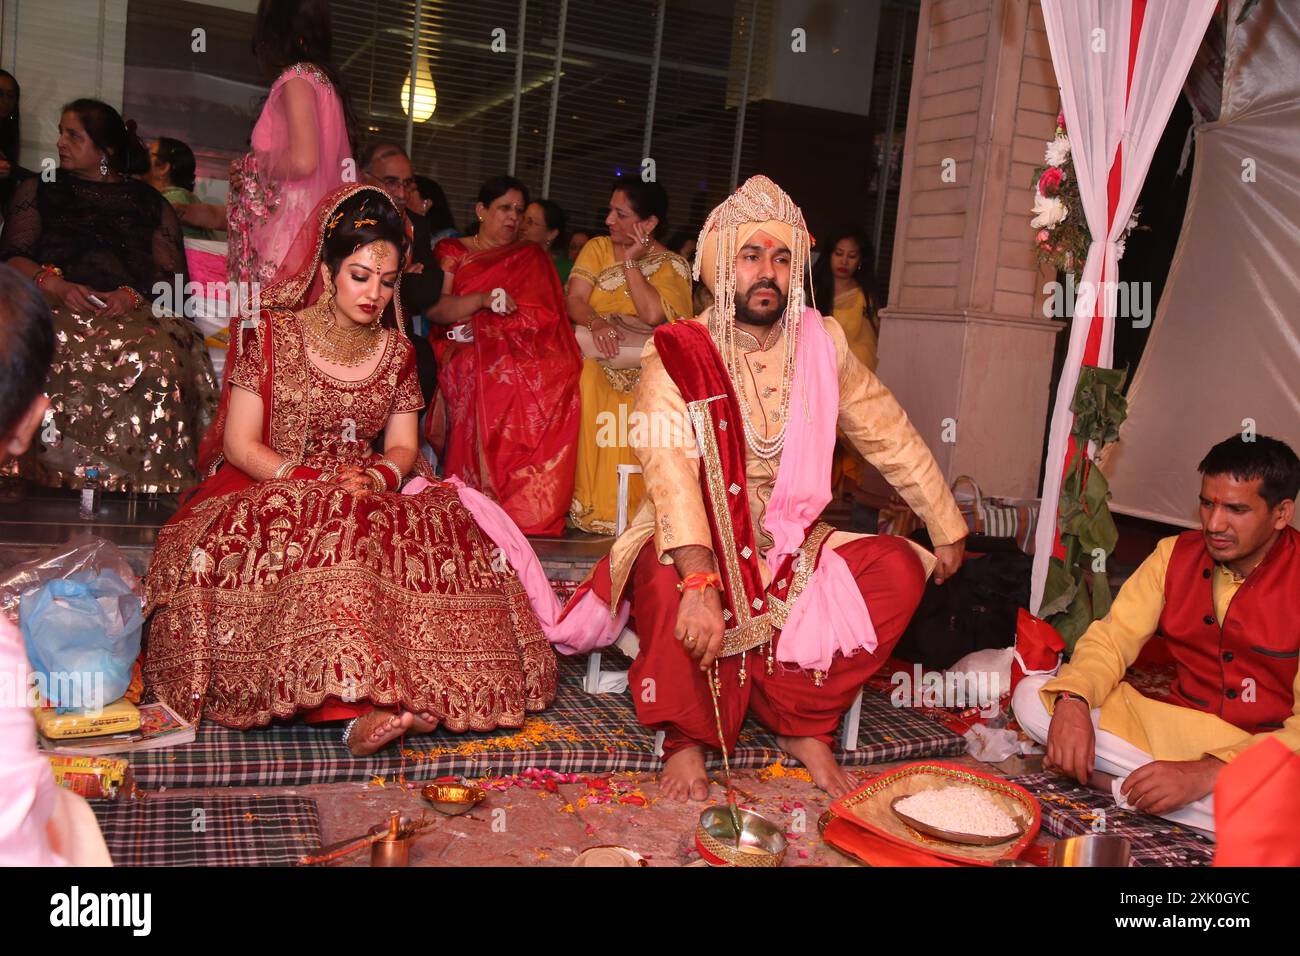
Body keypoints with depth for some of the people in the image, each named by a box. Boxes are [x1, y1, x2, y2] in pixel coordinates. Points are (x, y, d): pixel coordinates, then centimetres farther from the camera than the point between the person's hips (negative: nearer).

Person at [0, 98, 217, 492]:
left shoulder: (149, 203, 21)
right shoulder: (39, 190, 24)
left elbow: (171, 274, 11)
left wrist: (130, 295, -11)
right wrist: (54, 284, -9)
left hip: (132, 309, -1)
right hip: (55, 305, 1)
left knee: (161, 357, -36)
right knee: (61, 351, -37)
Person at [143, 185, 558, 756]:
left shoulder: (396, 353, 12)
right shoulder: (273, 335, 1)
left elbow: (402, 446, 8)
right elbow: (240, 443, -4)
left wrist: (378, 478, -16)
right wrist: (317, 483, -18)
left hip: (370, 498, 3)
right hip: (272, 491, -3)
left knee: (443, 530, -29)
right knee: (335, 534, -38)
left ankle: (379, 701, -41)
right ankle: (375, 699, -41)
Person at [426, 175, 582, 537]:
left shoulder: (532, 256, 23)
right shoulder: (452, 251, 19)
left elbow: (546, 317, 8)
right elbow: (435, 308, 3)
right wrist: (484, 299, -14)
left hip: (523, 353, 2)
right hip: (468, 353, -1)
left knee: (556, 383, -32)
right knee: (495, 384, -35)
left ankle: (532, 514, -29)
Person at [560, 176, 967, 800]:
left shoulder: (822, 344, 0)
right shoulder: (677, 355, -14)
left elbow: (890, 436, 8)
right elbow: (668, 464, -29)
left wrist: (947, 531, 12)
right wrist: (700, 580, -44)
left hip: (789, 550, 4)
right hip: (699, 547, -4)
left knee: (899, 567, -17)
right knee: (666, 576, -36)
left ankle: (802, 724, -6)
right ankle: (688, 738, -13)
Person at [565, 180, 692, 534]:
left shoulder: (672, 265, 3)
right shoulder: (598, 248, 13)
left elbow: (653, 314, -16)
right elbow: (575, 299, -1)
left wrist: (631, 261, -8)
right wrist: (596, 322, -23)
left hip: (645, 365, -2)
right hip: (598, 356, 2)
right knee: (589, 384, -32)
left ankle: (627, 506, -22)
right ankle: (588, 502, -25)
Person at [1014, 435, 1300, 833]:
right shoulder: (1176, 554, 2)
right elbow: (1112, 639, 0)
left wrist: (1204, 774, -30)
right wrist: (1072, 701, -22)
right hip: (1176, 726, 5)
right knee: (1032, 696, -10)